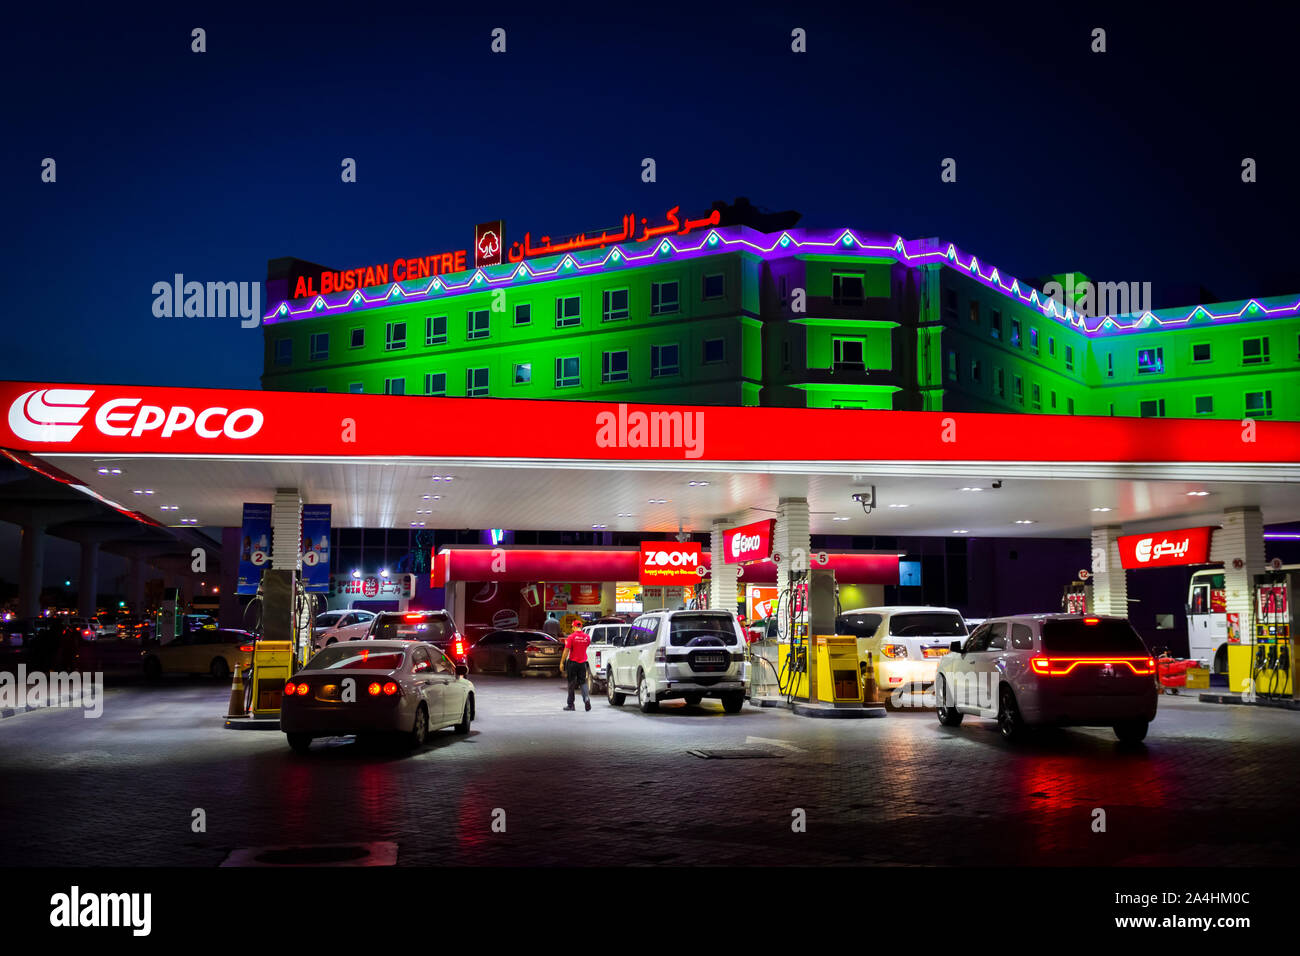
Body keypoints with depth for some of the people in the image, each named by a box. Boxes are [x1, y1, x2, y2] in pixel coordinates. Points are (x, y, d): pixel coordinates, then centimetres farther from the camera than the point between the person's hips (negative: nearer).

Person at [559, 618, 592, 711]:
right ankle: (586, 698, -15)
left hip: (573, 662, -3)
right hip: (583, 662, 3)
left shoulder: (571, 637, -12)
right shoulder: (587, 636, 0)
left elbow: (566, 651, -12)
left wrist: (562, 662, -6)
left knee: (571, 683, 6)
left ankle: (570, 704, 12)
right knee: (583, 682, 10)